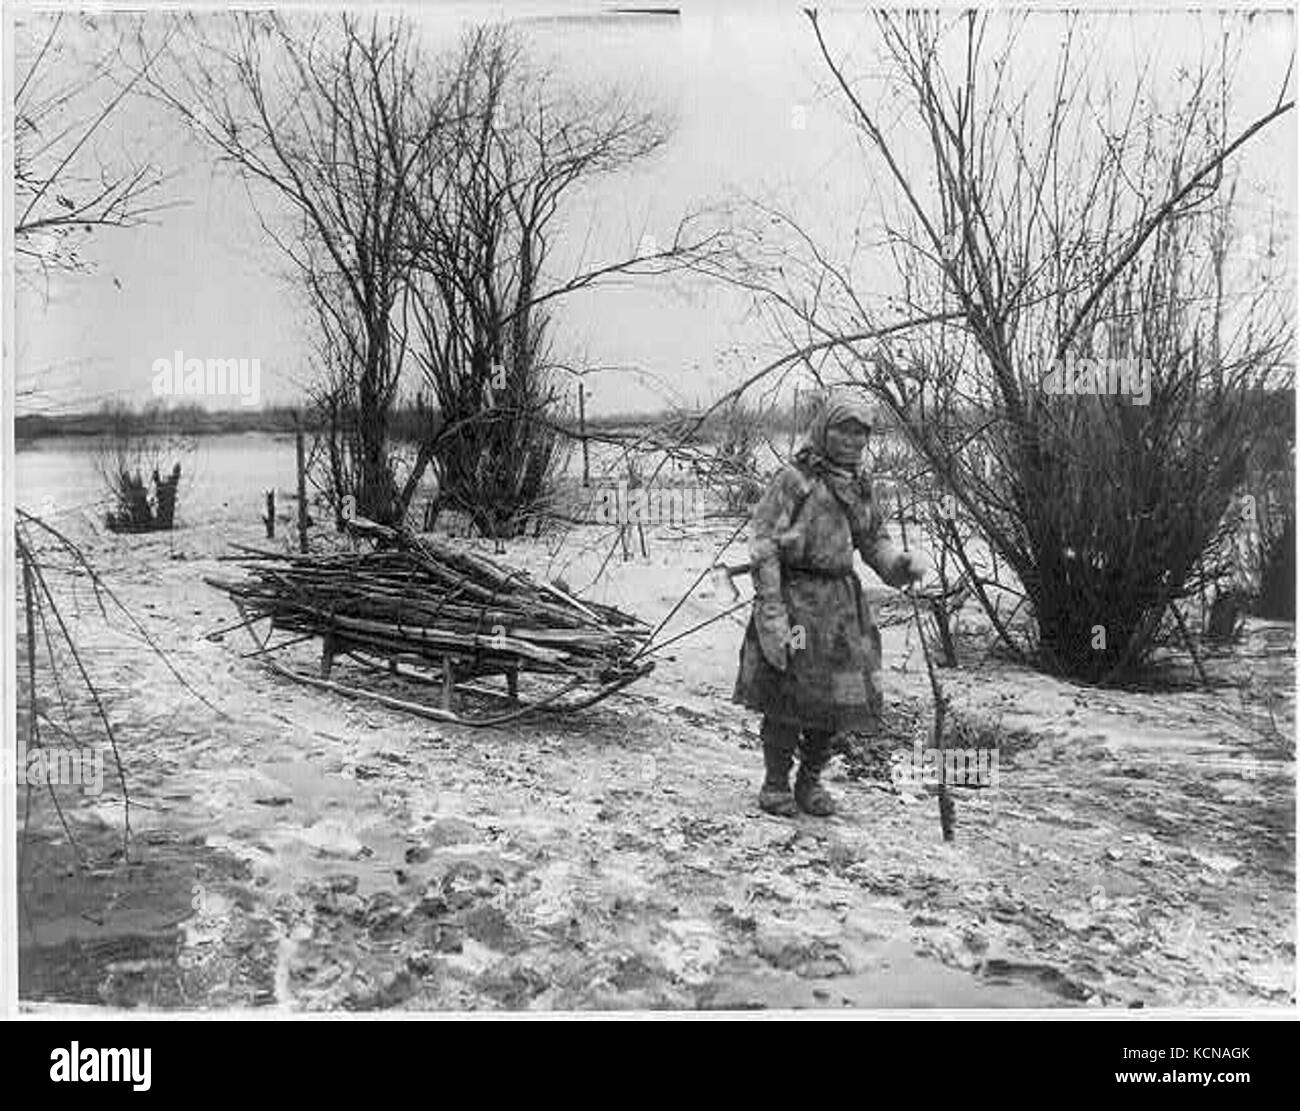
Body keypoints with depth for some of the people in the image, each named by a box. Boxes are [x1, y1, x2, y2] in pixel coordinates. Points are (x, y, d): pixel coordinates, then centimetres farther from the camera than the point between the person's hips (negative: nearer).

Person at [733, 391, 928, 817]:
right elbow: (763, 545, -12)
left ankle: (810, 781, 26)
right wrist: (771, 609, -19)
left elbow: (874, 541, 20)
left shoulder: (860, 485, 13)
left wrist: (901, 563, -2)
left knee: (836, 698, 8)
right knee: (787, 696, 0)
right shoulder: (795, 478, -8)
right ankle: (776, 783, 17)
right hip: (795, 599, -6)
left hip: (843, 602, 6)